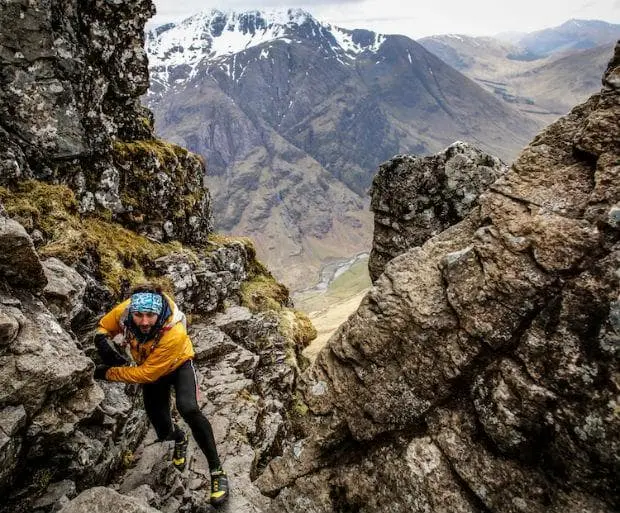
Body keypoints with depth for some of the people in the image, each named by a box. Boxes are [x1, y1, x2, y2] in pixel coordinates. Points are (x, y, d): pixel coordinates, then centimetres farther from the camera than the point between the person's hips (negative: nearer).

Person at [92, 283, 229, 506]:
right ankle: (180, 439, 46)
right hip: (150, 370, 4)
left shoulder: (174, 334, -42)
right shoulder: (124, 310, -30)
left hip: (178, 365, -4)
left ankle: (216, 470, -16)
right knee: (164, 432, 4)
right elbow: (103, 328, -7)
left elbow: (145, 374, -33)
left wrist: (108, 373, -26)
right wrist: (106, 348, -28)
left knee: (188, 409, -32)